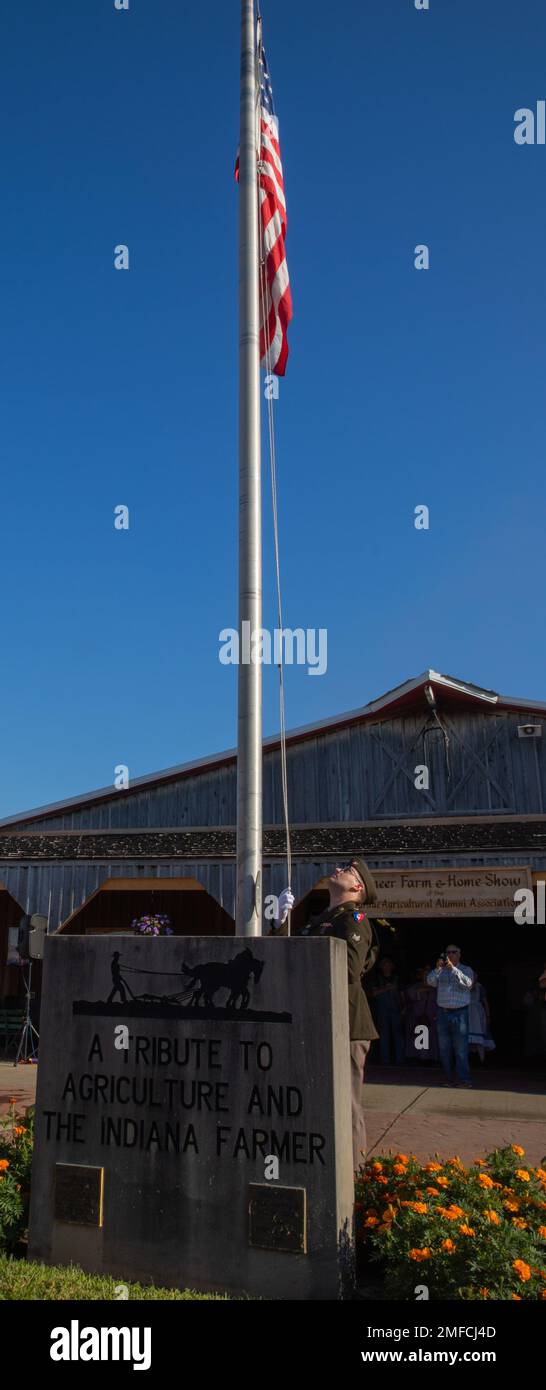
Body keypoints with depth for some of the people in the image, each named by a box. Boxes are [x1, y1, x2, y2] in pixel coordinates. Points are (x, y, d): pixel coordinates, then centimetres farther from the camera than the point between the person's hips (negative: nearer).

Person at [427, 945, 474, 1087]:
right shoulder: (440, 971, 13)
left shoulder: (466, 970, 5)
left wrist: (453, 968, -23)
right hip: (443, 1012, 3)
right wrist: (437, 968, -19)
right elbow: (430, 982, -3)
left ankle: (464, 1079, -7)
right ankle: (448, 1079, 10)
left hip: (459, 1013, -3)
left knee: (460, 1048, -8)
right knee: (444, 1048, 5)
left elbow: (467, 983, -14)